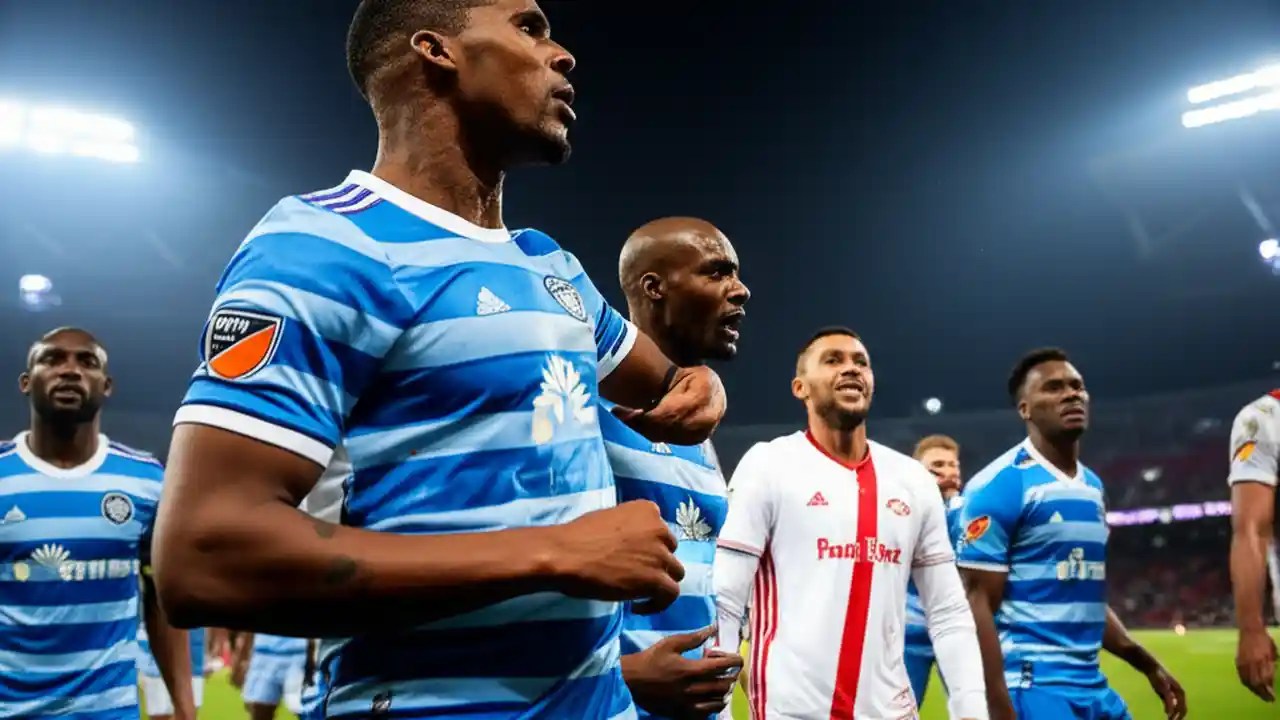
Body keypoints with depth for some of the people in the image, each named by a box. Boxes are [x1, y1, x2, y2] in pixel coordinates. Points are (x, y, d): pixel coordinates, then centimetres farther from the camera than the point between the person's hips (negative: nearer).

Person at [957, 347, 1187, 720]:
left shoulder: (1092, 486, 15)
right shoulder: (1000, 485, -12)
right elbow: (976, 606, -15)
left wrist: (1148, 665, 23)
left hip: (1094, 686, 8)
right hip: (1032, 687, -8)